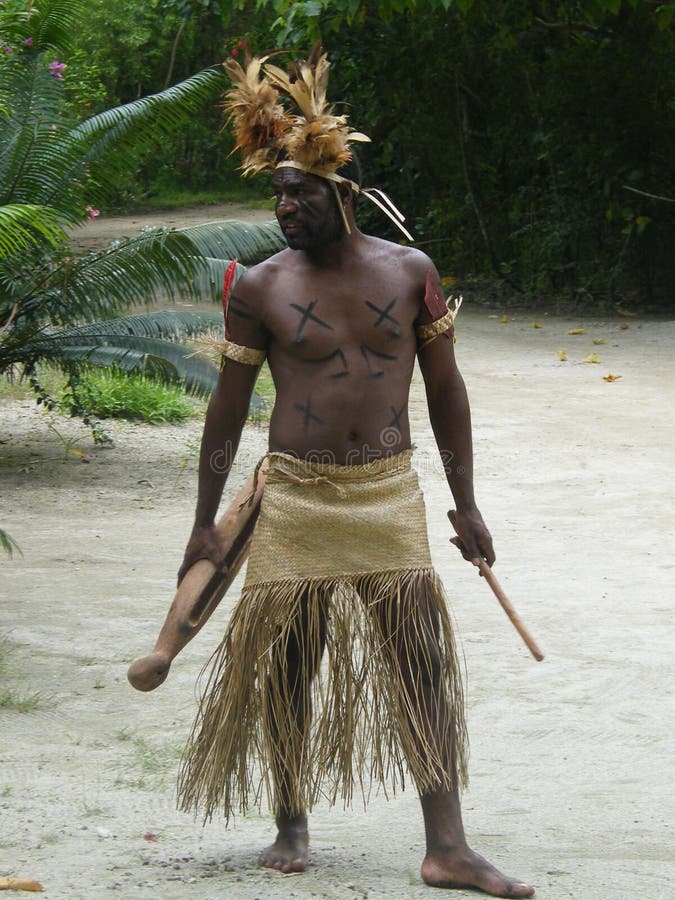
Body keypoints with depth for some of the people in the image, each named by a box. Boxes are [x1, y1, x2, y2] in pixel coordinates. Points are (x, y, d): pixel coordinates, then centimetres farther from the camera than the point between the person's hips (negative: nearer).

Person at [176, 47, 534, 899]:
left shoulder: (409, 273, 1)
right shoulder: (259, 290, -2)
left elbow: (445, 388, 8)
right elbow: (228, 406, 4)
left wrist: (465, 505, 7)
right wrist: (204, 521, 2)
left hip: (389, 493, 1)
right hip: (295, 498, -1)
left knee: (425, 661, -5)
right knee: (286, 664, 3)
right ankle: (290, 827, 22)